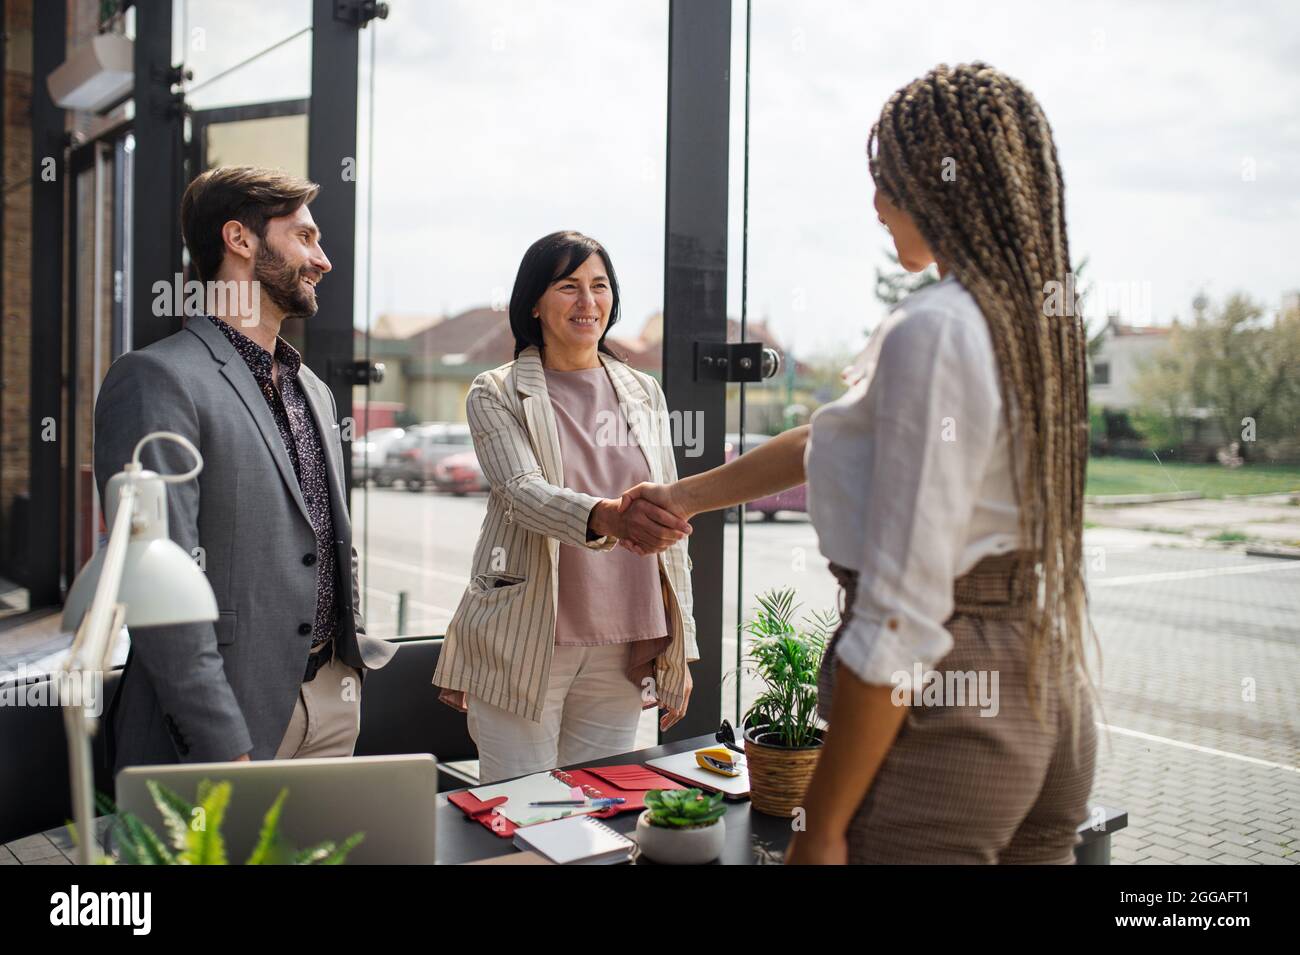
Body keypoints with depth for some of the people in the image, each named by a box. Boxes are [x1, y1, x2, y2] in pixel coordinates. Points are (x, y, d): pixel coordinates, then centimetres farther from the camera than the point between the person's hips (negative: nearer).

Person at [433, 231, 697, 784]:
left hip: (622, 651, 3)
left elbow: (668, 523, 12)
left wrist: (681, 649, 10)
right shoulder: (496, 395, 0)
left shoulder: (645, 394, 11)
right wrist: (610, 516, -38)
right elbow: (525, 493, -16)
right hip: (525, 648, -3)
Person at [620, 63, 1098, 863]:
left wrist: (821, 827, -16)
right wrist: (690, 493, 23)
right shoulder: (1042, 319, 7)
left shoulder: (935, 333, -20)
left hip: (944, 714, -9)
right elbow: (842, 439, 16)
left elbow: (899, 616, -23)